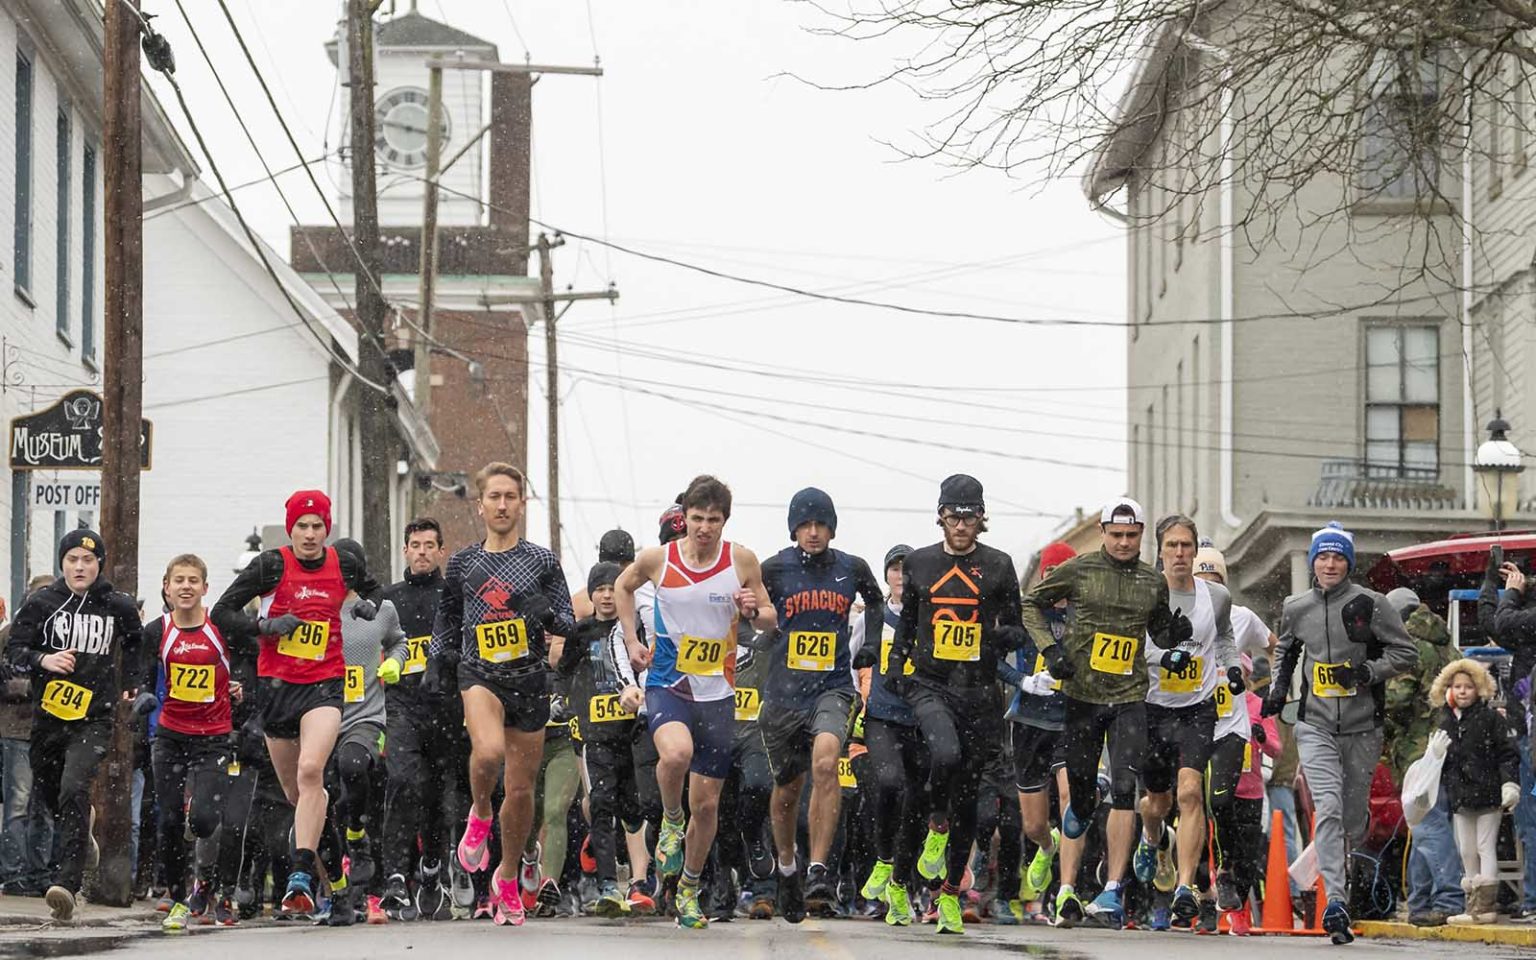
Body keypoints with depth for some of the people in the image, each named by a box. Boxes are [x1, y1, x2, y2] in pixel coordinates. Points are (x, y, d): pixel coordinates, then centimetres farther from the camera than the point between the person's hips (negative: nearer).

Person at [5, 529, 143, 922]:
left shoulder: (119, 607, 3)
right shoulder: (41, 603, 0)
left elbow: (135, 645, 23)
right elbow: (14, 649, 0)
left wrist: (134, 687, 17)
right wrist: (44, 660, -18)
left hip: (93, 717, -2)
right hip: (48, 714, 3)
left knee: (74, 791, -21)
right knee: (46, 794, 13)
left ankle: (66, 884, -28)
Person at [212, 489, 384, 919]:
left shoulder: (344, 564, 2)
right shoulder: (272, 565, -4)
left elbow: (371, 588, 26)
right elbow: (222, 613, -3)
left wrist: (368, 604, 3)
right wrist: (266, 625, -18)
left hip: (325, 684, -1)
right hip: (277, 685, 1)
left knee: (310, 771, -24)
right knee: (295, 792, 11)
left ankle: (301, 878, -29)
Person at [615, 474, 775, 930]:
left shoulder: (742, 560, -4)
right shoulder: (657, 559, -5)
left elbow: (770, 619, 7)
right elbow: (623, 586, 17)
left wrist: (754, 611, -16)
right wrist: (632, 641, 7)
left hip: (717, 692, 2)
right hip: (667, 683, -2)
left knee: (707, 803, 6)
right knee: (676, 753, -35)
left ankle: (689, 889, 28)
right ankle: (671, 822, -4)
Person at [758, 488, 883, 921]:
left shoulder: (852, 569, 3)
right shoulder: (774, 569, -4)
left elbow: (874, 602, 25)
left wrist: (868, 650, 18)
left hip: (834, 687, -1)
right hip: (784, 691, 1)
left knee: (825, 762, -28)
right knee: (787, 788, 13)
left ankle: (818, 873, -28)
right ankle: (787, 867, 40)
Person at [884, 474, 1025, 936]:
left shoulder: (997, 566, 6)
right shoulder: (919, 563, 10)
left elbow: (1017, 630, 9)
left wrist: (1004, 635, -13)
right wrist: (894, 668, 11)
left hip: (978, 688, 1)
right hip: (929, 683, -1)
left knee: (967, 793, 4)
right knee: (946, 753, -31)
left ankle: (951, 893, 16)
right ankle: (937, 826, -1)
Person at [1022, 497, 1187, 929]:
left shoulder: (1154, 582, 9)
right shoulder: (1080, 569, 0)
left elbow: (1159, 633, 22)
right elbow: (1031, 603, 8)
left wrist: (1175, 633, -2)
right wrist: (1050, 647, -4)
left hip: (1129, 698, 1)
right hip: (1082, 695, -1)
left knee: (1124, 789, -13)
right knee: (1082, 795, 4)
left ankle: (1112, 892, -13)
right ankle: (1067, 890, 14)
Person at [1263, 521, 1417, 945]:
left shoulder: (1370, 605, -5)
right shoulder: (1295, 608, 6)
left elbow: (1406, 652, -2)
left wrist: (1367, 672, -16)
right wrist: (1278, 687, 14)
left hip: (1362, 728, 0)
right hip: (1315, 726, 0)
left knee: (1355, 815, 9)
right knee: (1328, 808, -16)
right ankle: (1335, 902, -23)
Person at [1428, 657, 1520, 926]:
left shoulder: (1490, 718, -4)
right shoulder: (1444, 721, 11)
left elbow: (1507, 754, -5)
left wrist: (1510, 784, -13)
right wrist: (1435, 753, -5)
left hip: (1487, 794, -6)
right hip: (1459, 794, 6)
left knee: (1486, 848, -5)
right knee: (1466, 852, 9)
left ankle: (1486, 905, -6)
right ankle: (1474, 904, 15)